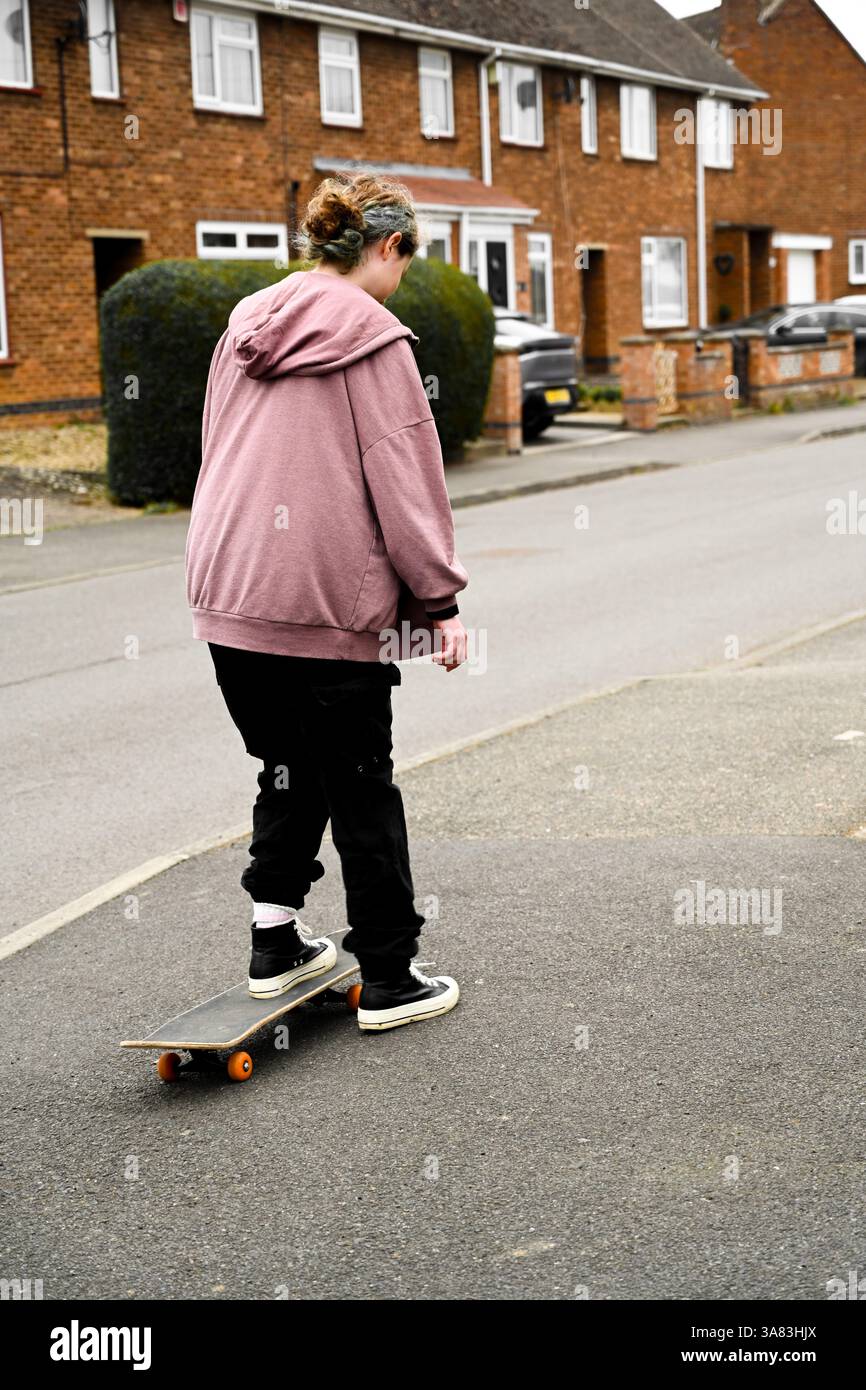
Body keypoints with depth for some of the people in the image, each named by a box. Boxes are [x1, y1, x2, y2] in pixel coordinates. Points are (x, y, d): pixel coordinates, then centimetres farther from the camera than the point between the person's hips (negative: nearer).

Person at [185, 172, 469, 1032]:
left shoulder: (246, 326, 13)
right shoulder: (372, 335, -8)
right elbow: (402, 477, -10)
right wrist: (441, 598, -5)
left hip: (227, 595, 7)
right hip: (326, 601, -6)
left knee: (288, 769, 20)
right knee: (361, 787, 4)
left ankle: (274, 945, 23)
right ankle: (387, 981, 13)